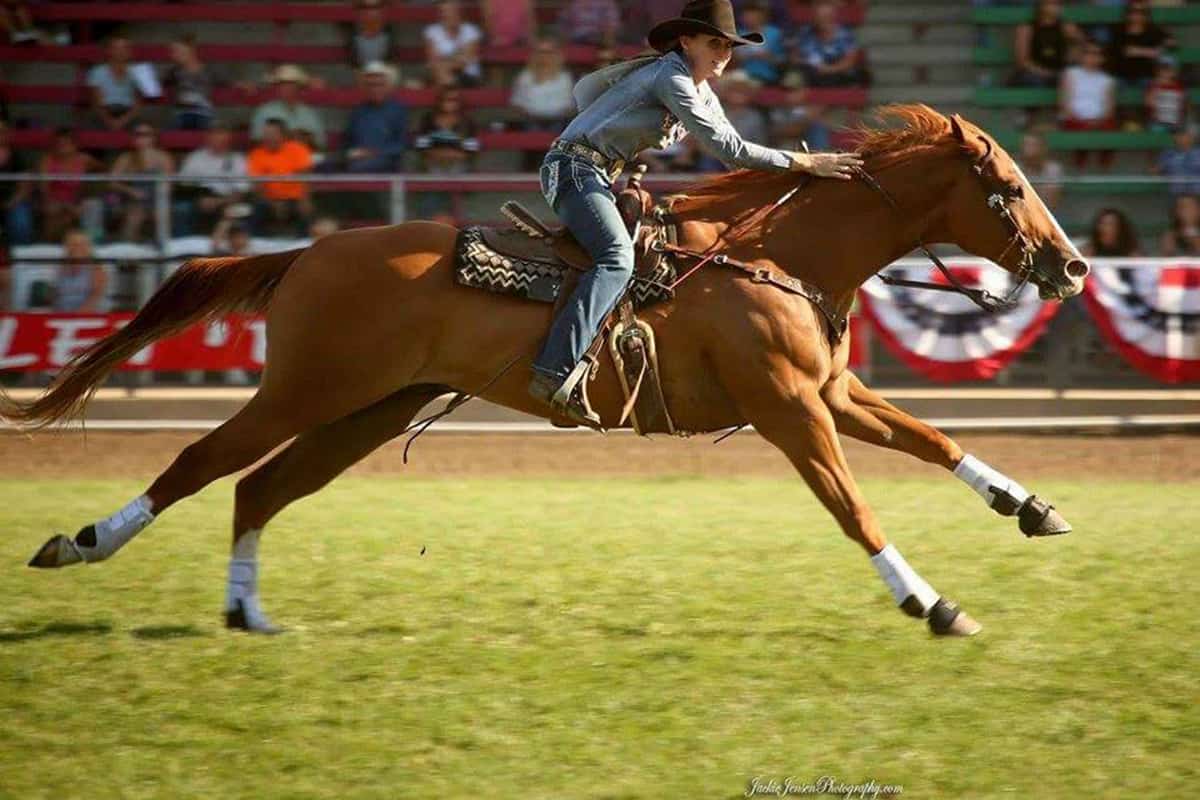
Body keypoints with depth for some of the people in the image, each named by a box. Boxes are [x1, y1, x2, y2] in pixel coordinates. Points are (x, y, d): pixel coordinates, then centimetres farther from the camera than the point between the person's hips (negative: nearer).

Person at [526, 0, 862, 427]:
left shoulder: (704, 96, 15)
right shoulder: (671, 79, -16)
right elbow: (728, 149, -20)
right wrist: (803, 162, -20)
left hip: (599, 177, 11)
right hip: (574, 168, -11)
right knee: (617, 258, -31)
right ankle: (556, 372, -43)